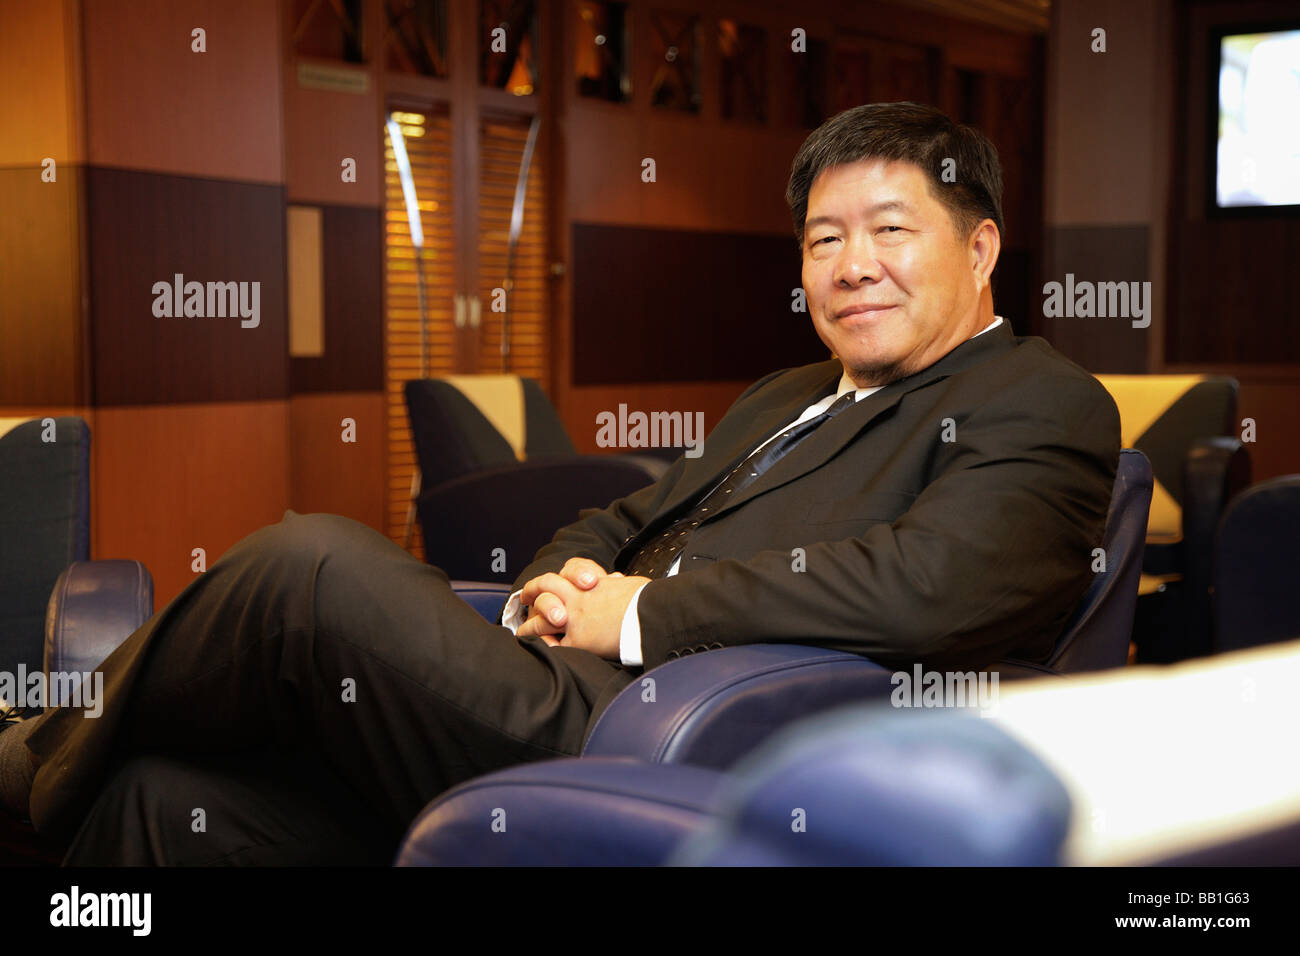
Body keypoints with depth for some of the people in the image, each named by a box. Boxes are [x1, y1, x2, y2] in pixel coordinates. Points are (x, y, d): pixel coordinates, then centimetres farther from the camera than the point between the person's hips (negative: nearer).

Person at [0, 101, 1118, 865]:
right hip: (575, 702, 9)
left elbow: (927, 587, -17)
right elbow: (622, 522, 30)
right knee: (161, 797, -6)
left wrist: (639, 613, -9)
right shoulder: (782, 400, 28)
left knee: (320, 562, -20)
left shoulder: (1043, 402, 1)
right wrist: (560, 587, 4)